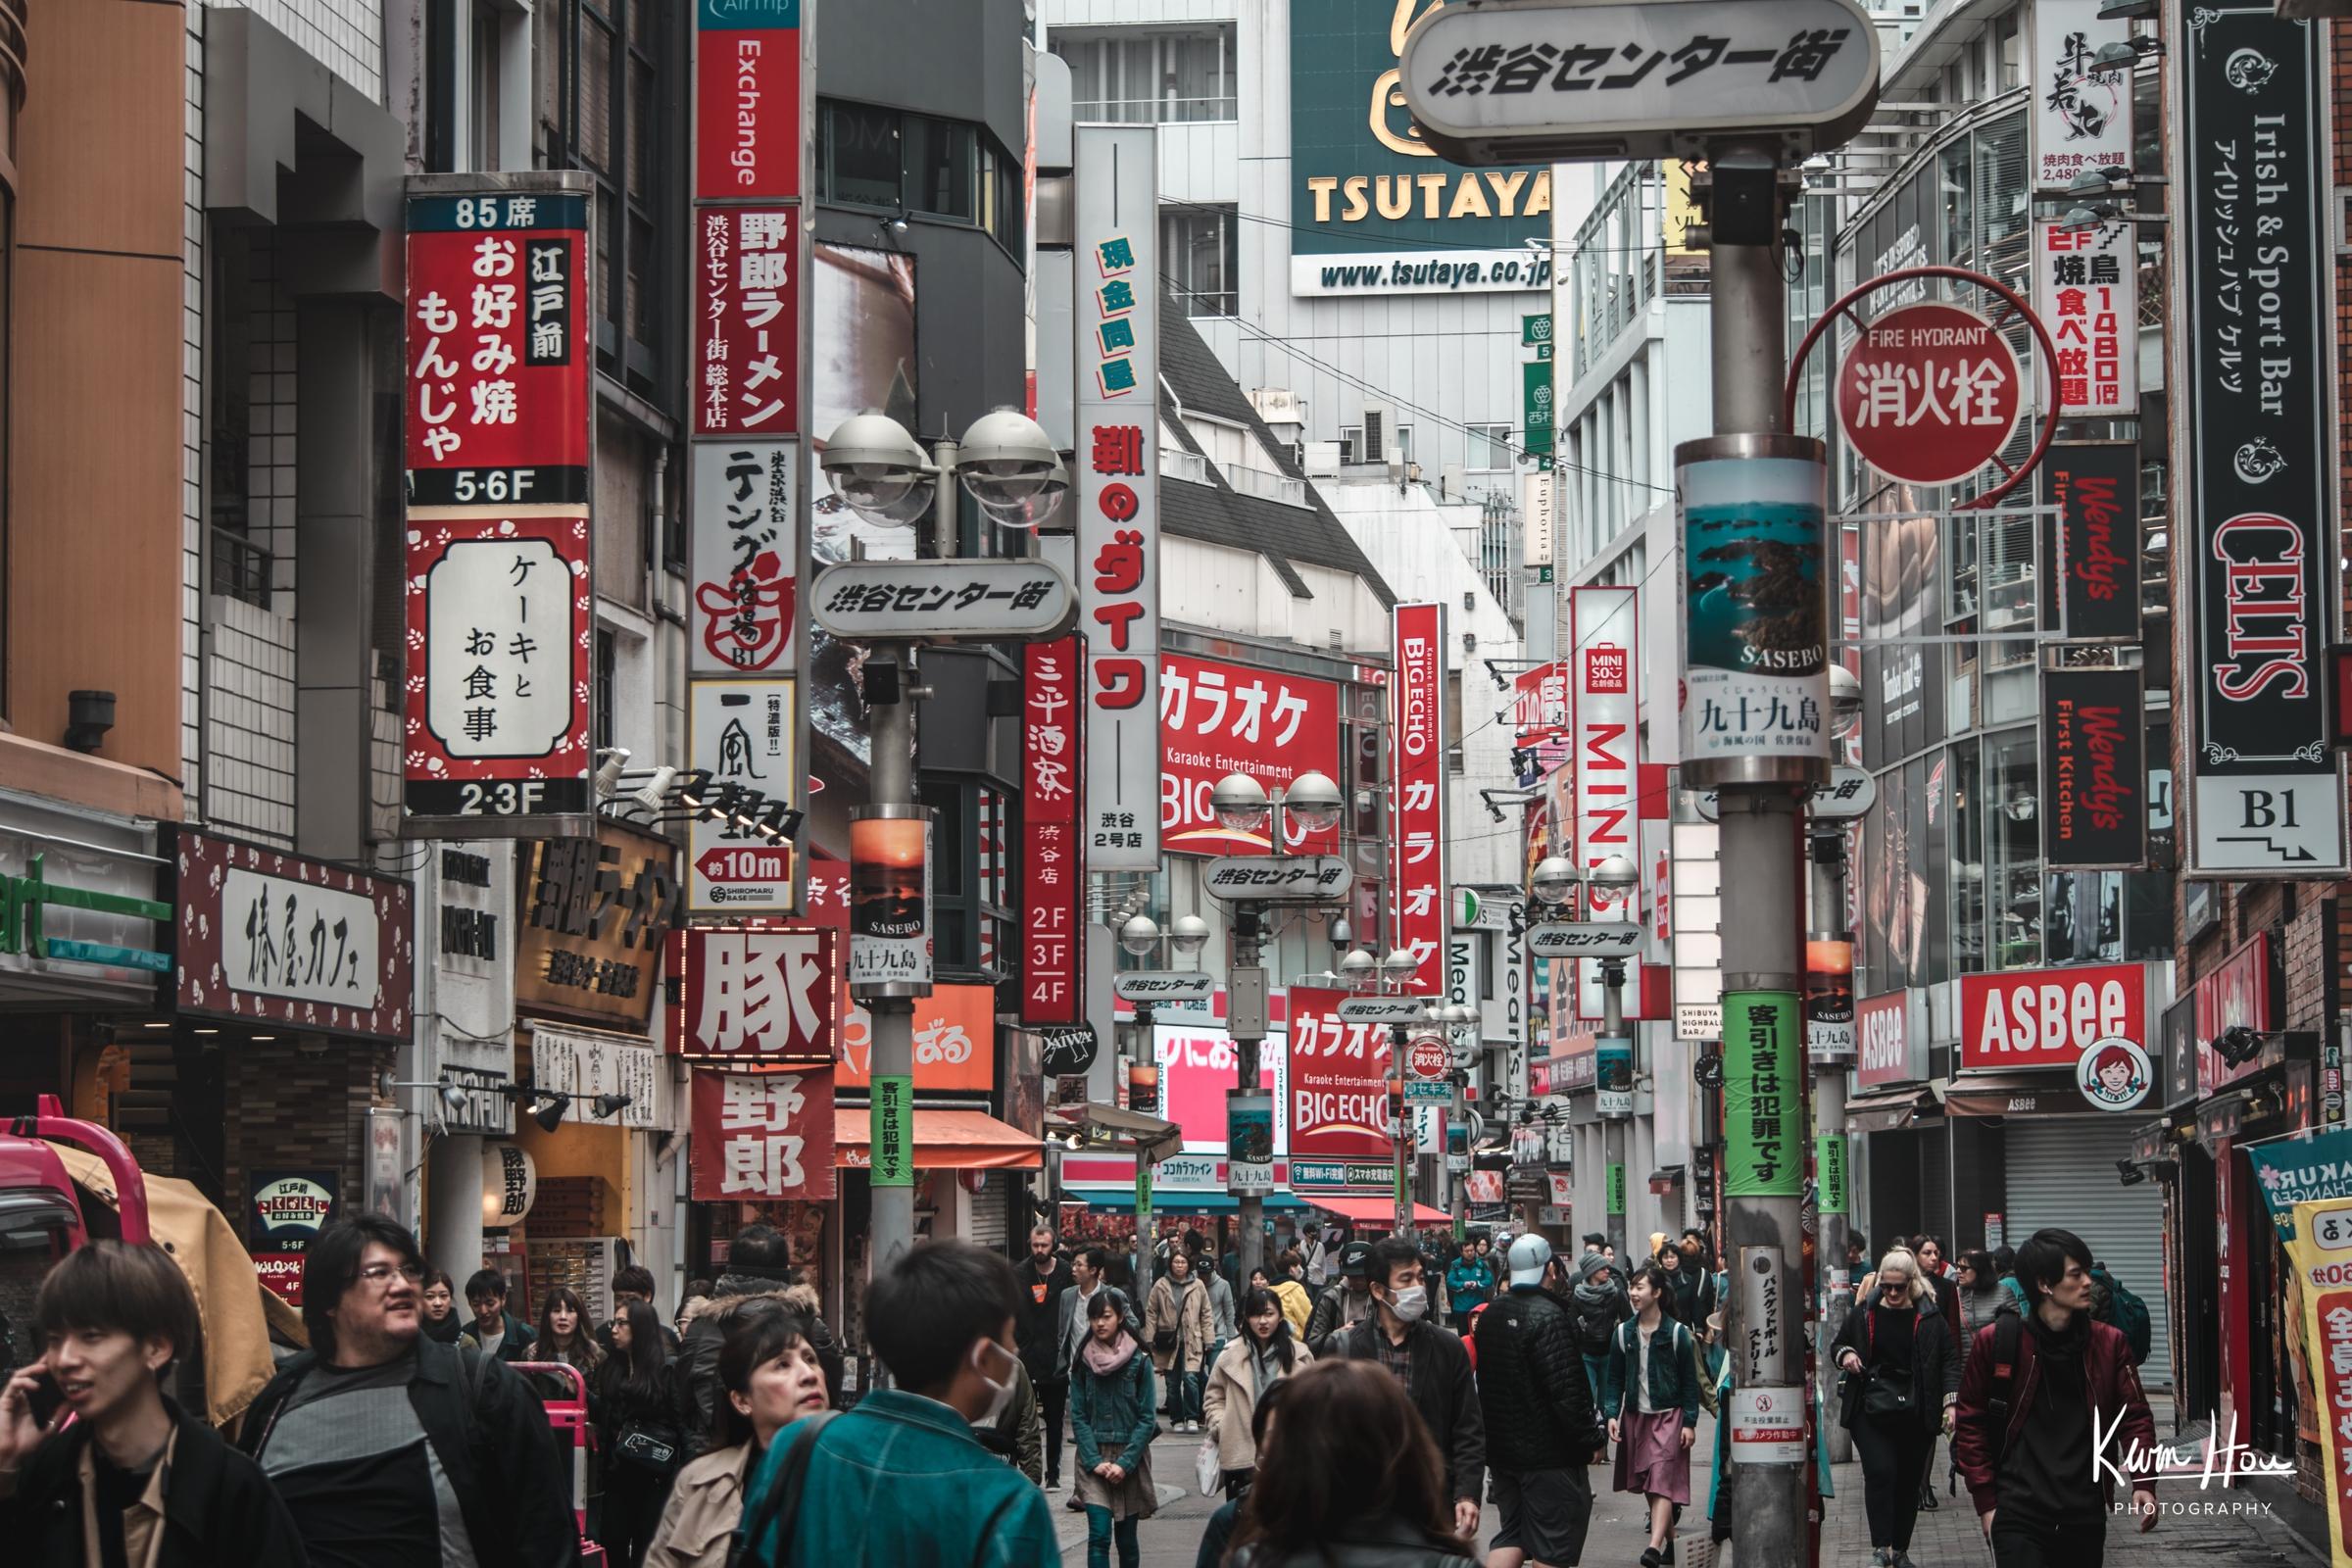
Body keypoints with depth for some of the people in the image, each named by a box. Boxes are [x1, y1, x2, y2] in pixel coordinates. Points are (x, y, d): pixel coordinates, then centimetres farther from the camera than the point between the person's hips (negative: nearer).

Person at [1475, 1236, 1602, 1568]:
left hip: (1501, 1449, 8)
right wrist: (1590, 1439, -12)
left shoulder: (1491, 1314, 9)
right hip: (1549, 1454, -8)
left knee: (1512, 1538, 14)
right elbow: (1567, 1391, -22)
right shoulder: (1548, 1317, -18)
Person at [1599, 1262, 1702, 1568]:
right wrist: (1612, 1414, -5)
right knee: (1646, 1485, 7)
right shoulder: (1623, 1333, 5)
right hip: (1636, 1416, 5)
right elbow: (1614, 1379, 8)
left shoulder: (1677, 1333, -5)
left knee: (1662, 1483, -14)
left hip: (1669, 1416, -5)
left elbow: (1690, 1381, -2)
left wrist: (1689, 1422, -7)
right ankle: (1672, 1540, 21)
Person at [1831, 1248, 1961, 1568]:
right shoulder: (1864, 1313, 3)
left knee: (1908, 1482, 7)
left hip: (1915, 1415, 0)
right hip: (1871, 1411, 0)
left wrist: (1950, 1401, -8)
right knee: (1879, 1473, -15)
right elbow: (1836, 1345, 16)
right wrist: (1845, 1354, -7)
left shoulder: (1929, 1317, 0)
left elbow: (1949, 1359, 3)